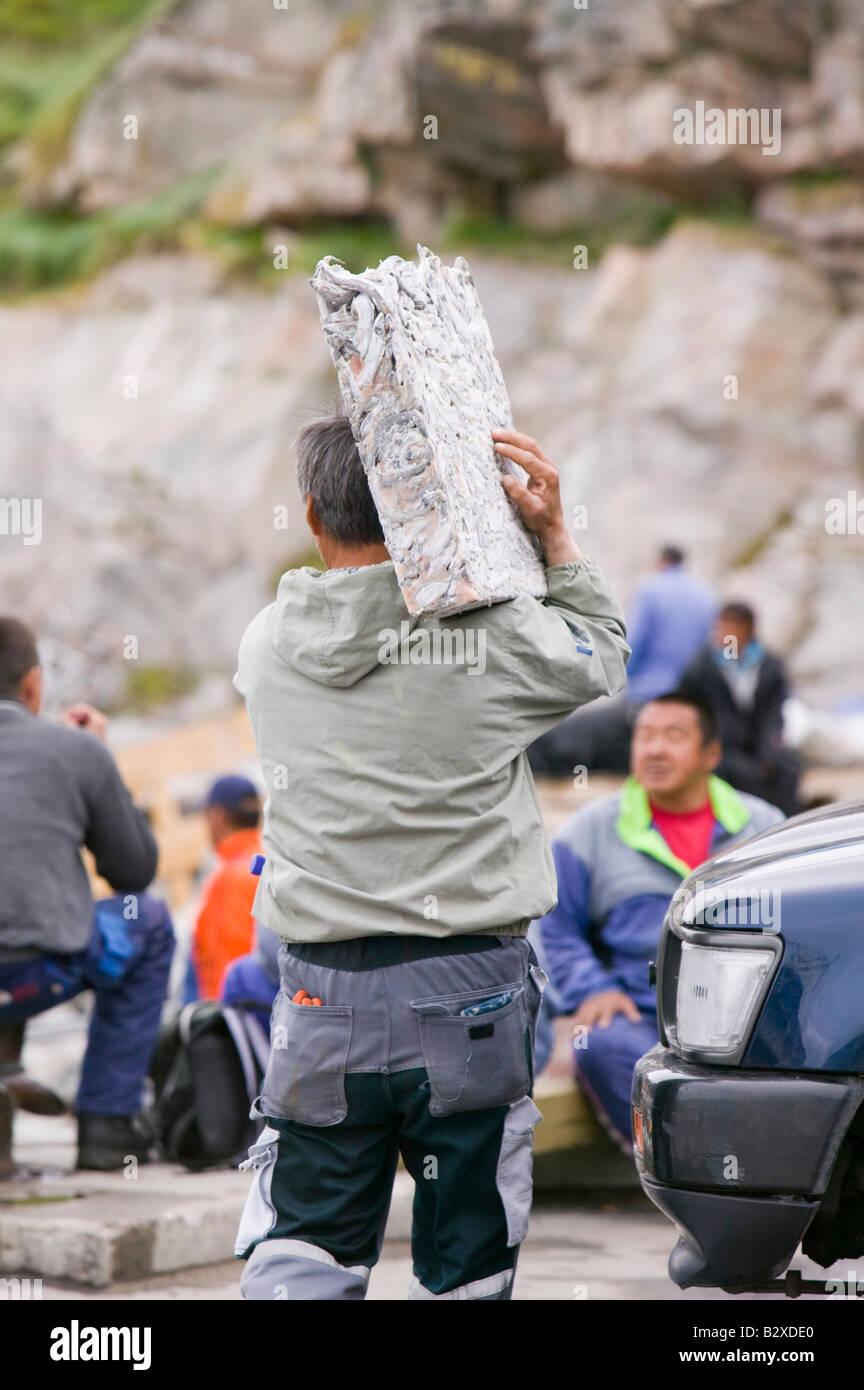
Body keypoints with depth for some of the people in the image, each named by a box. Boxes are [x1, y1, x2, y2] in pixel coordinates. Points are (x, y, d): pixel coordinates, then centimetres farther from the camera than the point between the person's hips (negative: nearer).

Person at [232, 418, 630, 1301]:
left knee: (296, 1256, 7)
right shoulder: (488, 633, -9)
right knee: (467, 1267, 10)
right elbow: (602, 655, 10)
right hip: (466, 994, -2)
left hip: (322, 999, 2)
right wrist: (554, 535, 9)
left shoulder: (267, 643, 1)